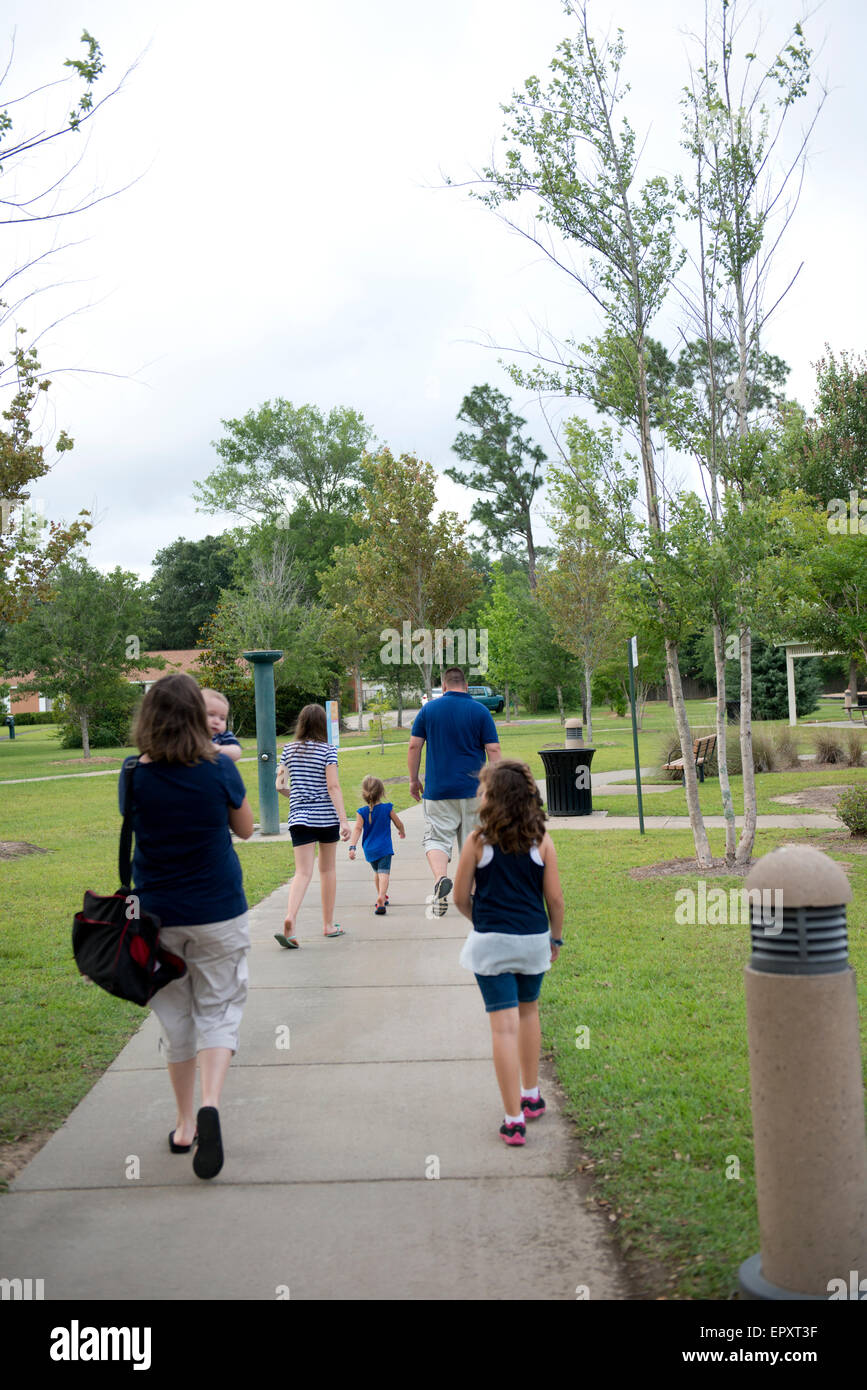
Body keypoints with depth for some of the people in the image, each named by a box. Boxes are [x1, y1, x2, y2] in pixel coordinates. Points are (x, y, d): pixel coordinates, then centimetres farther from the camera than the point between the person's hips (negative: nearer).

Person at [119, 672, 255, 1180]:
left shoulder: (135, 776, -8)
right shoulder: (219, 769, -12)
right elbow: (246, 828, 3)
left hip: (156, 914, 2)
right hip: (218, 913, -2)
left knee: (176, 1016, 17)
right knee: (218, 1011, 10)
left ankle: (186, 1124, 26)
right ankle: (210, 1105, -14)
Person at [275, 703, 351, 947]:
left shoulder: (289, 750, 5)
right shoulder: (328, 750, -6)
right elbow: (333, 786, -13)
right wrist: (343, 820, -15)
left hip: (300, 817, 2)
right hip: (327, 817, -2)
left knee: (303, 872, -3)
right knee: (328, 869, 13)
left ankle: (290, 918, -27)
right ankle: (328, 924, 22)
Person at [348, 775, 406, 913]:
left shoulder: (362, 812, -4)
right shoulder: (388, 808, -4)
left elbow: (357, 829, -13)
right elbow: (399, 824, 6)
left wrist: (352, 847, -16)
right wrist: (402, 832, 28)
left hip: (369, 849, 3)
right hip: (384, 848, -3)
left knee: (377, 872, 23)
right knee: (383, 873, -12)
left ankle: (381, 896, 39)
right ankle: (381, 897, -34)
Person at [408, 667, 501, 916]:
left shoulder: (428, 709, 2)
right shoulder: (480, 711, 0)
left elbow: (414, 747, 1)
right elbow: (493, 750, -4)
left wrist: (413, 779, 11)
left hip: (437, 790, -1)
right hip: (472, 790, 1)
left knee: (436, 837, 1)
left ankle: (440, 878, -26)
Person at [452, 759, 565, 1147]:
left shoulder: (478, 841, -8)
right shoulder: (541, 841, -3)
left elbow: (461, 898, -1)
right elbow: (555, 899, -1)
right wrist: (556, 939, 14)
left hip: (490, 941, -3)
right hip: (533, 939, 3)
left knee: (504, 1026, 0)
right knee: (528, 1012, 24)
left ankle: (514, 1120, 2)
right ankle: (531, 1096, 36)